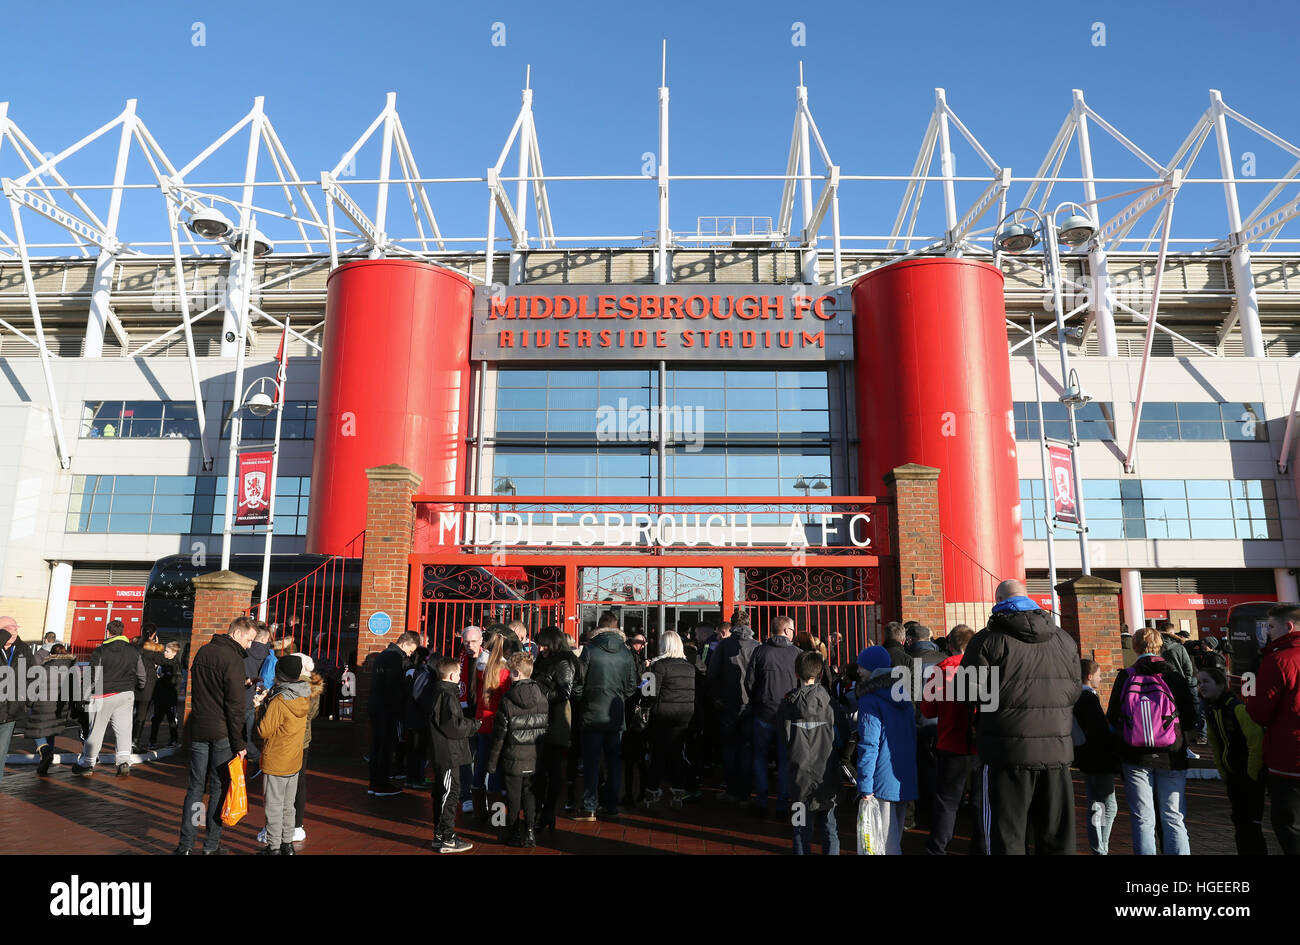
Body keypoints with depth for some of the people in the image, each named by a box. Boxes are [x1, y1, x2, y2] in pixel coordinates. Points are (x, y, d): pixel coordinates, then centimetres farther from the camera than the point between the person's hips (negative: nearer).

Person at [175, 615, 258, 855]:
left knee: (195, 786, 12)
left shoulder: (202, 651, 8)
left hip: (197, 729, 6)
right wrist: (238, 743, -12)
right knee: (219, 788, 4)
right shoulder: (233, 659, -14)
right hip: (222, 733, -6)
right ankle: (212, 844, 10)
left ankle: (186, 844, 12)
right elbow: (235, 705, -17)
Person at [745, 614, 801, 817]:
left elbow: (749, 680, -4)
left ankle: (761, 803, 13)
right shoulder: (795, 652, -5)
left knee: (760, 758, 13)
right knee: (785, 760, 12)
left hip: (764, 713, 0)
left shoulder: (761, 651, -5)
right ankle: (782, 805, 13)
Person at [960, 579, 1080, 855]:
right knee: (1057, 836, 14)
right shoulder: (1063, 639, 9)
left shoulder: (988, 639, -8)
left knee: (1006, 837, 3)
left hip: (1008, 750, -4)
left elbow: (970, 691, -10)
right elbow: (1075, 690, 14)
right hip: (1057, 749, 5)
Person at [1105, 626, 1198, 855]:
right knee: (1174, 820, 7)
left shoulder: (1124, 678, -5)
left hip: (1135, 759, 0)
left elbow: (1112, 719, -1)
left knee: (1143, 820, 6)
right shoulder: (1174, 677, -5)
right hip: (1171, 758, 0)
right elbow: (1190, 720, -1)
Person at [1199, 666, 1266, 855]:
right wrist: (1223, 772, 13)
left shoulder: (1237, 708, -22)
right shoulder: (1210, 712, 3)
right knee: (1239, 820, 14)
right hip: (1233, 775, 8)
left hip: (1252, 774, -8)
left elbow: (1256, 741, -21)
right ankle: (1243, 851, 24)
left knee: (1252, 823, -6)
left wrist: (1252, 776, -15)